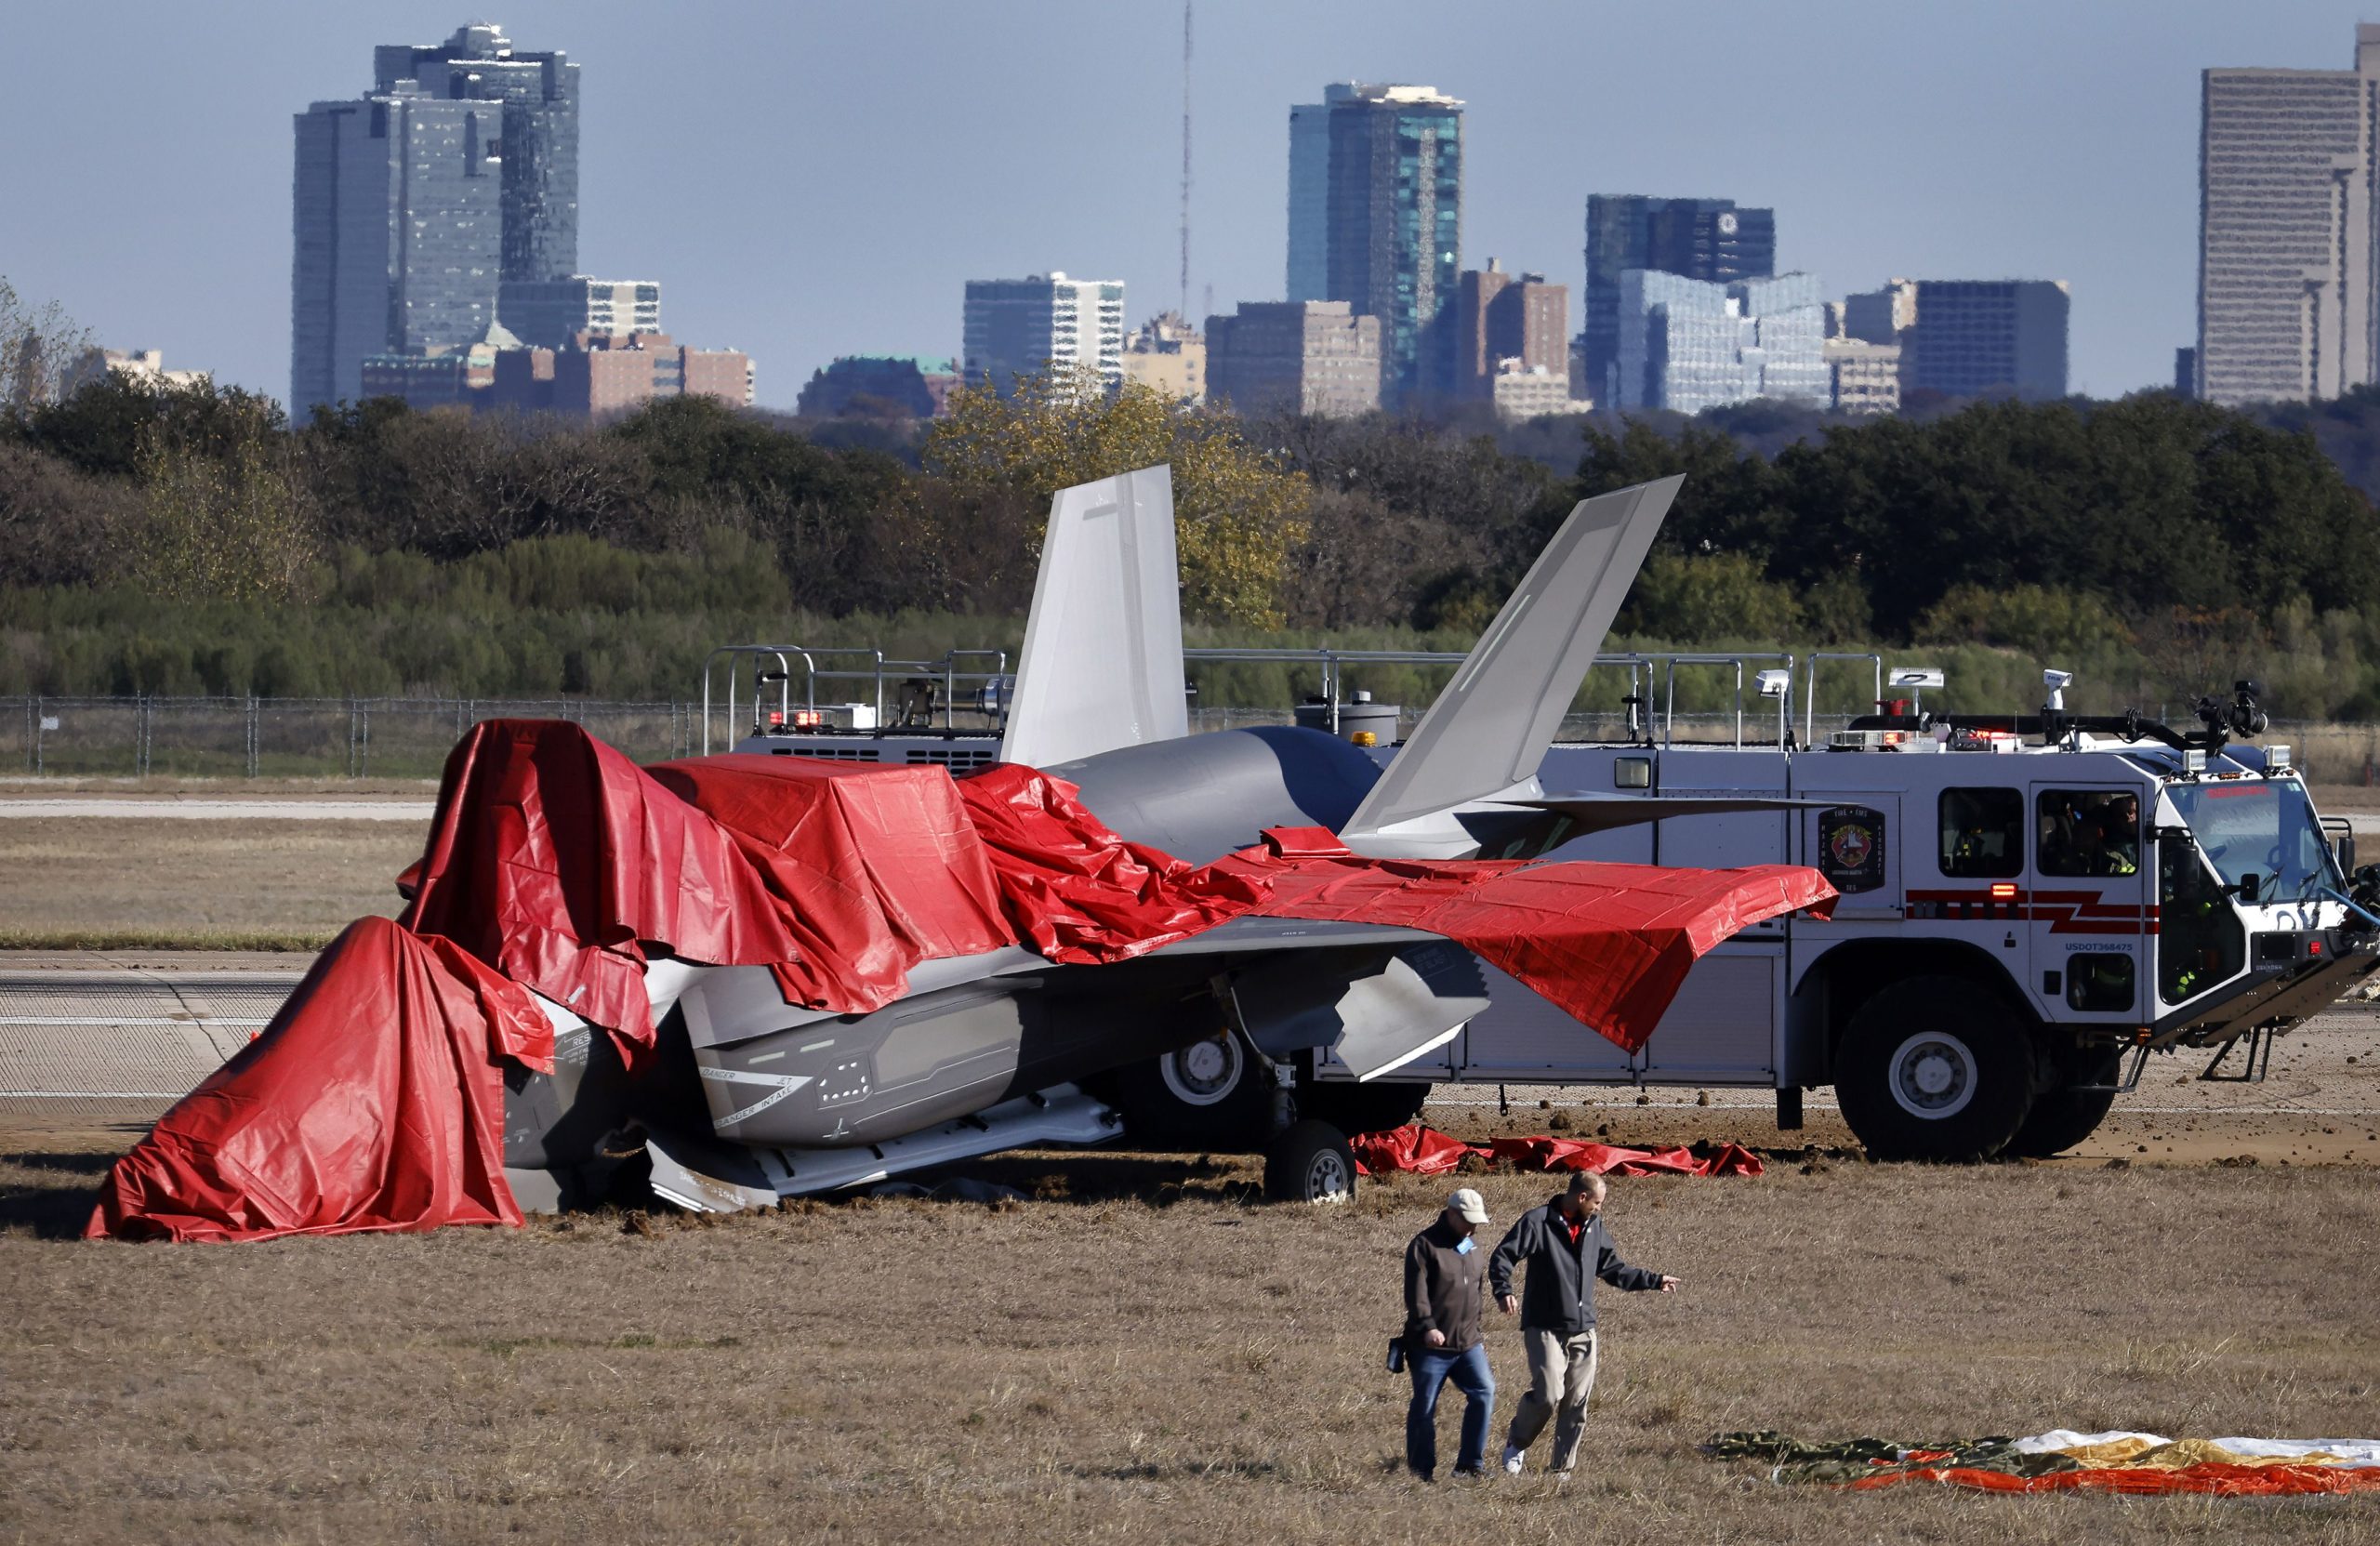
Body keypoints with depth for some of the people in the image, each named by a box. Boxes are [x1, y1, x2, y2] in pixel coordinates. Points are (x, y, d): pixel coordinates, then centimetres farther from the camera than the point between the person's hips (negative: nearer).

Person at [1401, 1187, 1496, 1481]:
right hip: (1431, 1346, -6)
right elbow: (1416, 1292, -17)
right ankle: (1421, 1469, 11)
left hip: (1467, 1344, 6)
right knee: (1424, 1407, 0)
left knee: (1484, 1392, -8)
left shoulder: (1475, 1250, 15)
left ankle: (1469, 1465, -2)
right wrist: (1427, 1326, -30)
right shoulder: (1425, 1246, -8)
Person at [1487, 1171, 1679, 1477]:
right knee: (1548, 1394, -17)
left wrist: (1654, 1280, 27)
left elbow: (1613, 1269, 26)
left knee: (1577, 1403, 3)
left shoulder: (1594, 1227, 13)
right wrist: (1503, 1291, -26)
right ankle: (1516, 1445, 9)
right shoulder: (1537, 1222, -6)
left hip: (1583, 1330, 6)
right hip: (1545, 1328, -6)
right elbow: (1502, 1257, -9)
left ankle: (1562, 1469, 13)